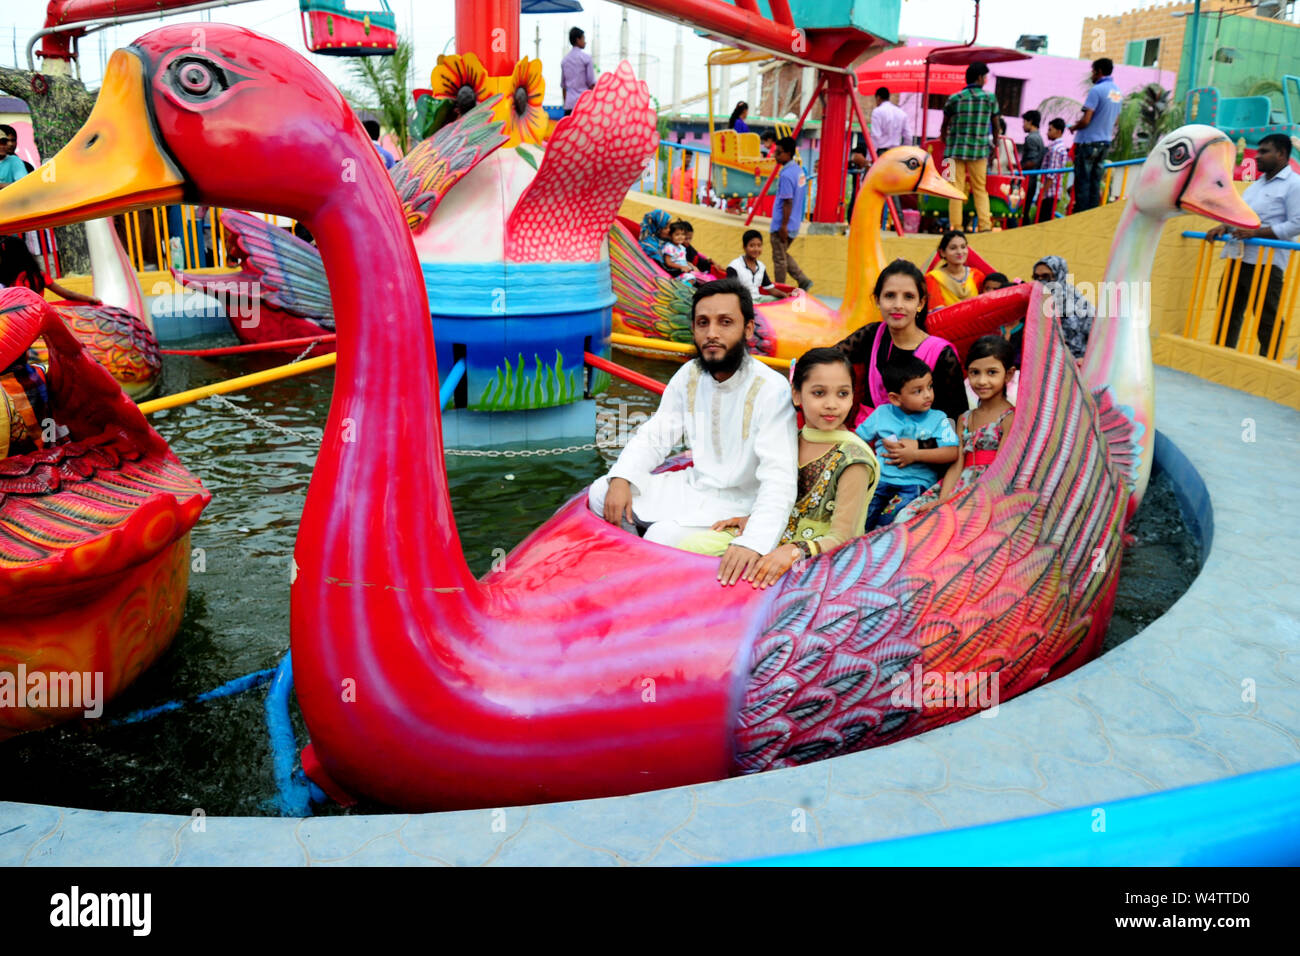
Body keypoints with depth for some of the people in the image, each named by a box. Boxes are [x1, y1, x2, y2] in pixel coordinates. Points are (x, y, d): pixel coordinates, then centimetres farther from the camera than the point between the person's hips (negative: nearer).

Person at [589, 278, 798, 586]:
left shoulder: (772, 390, -23)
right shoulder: (689, 375, -1)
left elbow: (779, 479, -31)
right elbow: (654, 436, 5)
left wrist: (753, 543, -47)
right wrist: (620, 479, -15)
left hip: (738, 502, -7)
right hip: (692, 485, 7)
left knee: (662, 537, -28)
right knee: (601, 494, -3)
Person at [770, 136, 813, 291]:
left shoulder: (786, 175, -21)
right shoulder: (799, 170, 8)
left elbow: (787, 202, -23)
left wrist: (783, 226, -20)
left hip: (782, 225, -9)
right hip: (795, 223, 9)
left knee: (779, 259, 4)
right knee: (783, 255, 22)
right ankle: (803, 281, 16)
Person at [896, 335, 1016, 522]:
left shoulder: (1010, 417, -1)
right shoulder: (964, 419, 19)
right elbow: (957, 466, 8)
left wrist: (952, 501, -18)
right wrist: (943, 500, -12)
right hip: (960, 485, 6)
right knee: (905, 517, -16)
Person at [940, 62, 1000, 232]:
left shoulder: (954, 98, 1)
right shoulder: (990, 98, 2)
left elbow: (945, 125, 11)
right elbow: (995, 125, 11)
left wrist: (945, 142, 29)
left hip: (956, 149, -1)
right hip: (979, 150, 1)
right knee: (980, 189, 9)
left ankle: (956, 227, -3)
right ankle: (985, 225, 0)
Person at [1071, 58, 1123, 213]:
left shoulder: (1096, 90, -14)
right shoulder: (1118, 92, 11)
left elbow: (1085, 121, -18)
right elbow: (1114, 120, 19)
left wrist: (1073, 127, 0)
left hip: (1088, 141, -7)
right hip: (1105, 142, 7)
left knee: (1082, 182, -3)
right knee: (1095, 182, 9)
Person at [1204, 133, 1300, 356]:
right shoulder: (1256, 185, 21)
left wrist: (1257, 232, -20)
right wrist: (1224, 227, 2)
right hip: (1239, 257, 8)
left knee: (1267, 320, -3)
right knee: (1228, 311, 10)